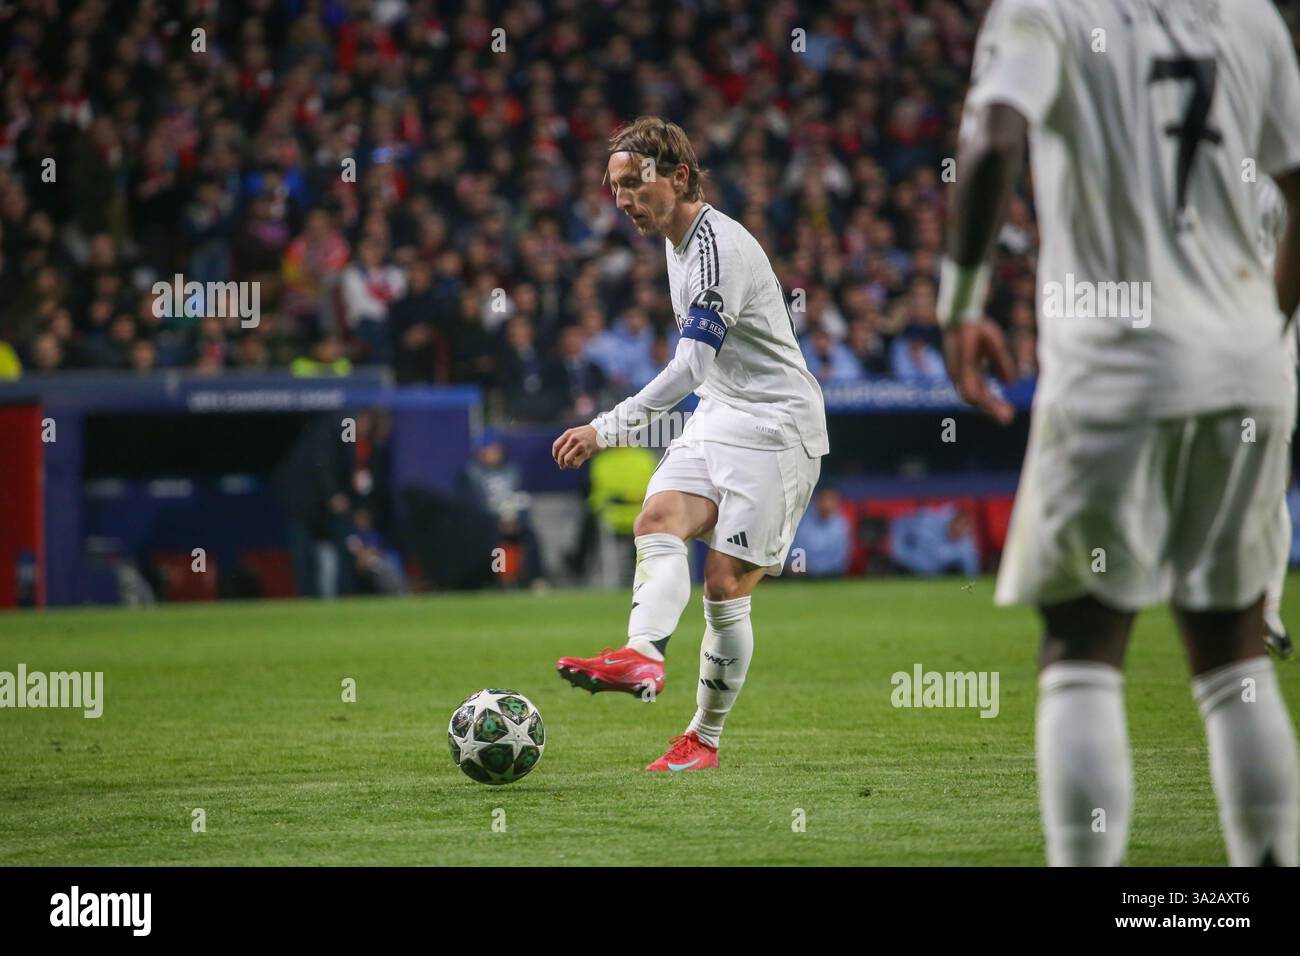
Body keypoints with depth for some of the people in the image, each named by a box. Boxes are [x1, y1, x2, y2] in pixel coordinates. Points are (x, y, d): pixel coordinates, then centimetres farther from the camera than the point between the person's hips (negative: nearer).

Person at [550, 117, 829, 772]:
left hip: (774, 425, -9)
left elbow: (691, 366, -28)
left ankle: (704, 738, 2)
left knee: (725, 585, -8)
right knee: (657, 521, -17)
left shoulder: (718, 245, -20)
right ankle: (643, 655, -38)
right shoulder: (676, 239, 12)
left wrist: (608, 428, -31)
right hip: (717, 418, 9)